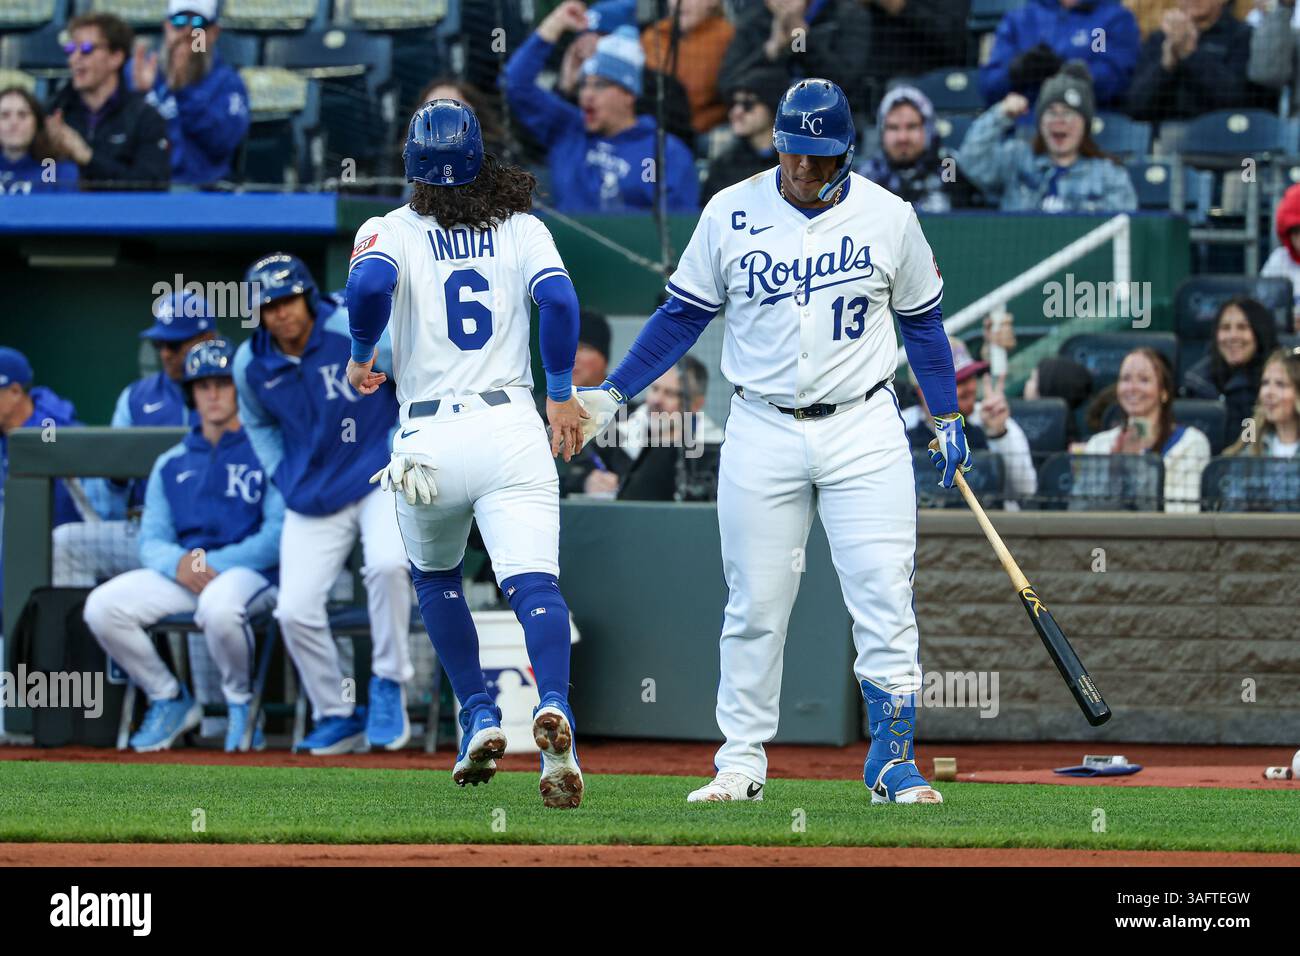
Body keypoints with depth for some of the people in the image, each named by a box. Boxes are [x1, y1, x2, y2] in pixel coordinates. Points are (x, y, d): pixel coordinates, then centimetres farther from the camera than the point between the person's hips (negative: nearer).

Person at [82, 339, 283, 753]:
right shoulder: (170, 465, 20)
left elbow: (278, 534, -8)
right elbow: (151, 540, 13)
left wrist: (213, 563, -18)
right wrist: (178, 563, -12)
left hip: (251, 571, -5)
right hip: (177, 574, 5)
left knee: (218, 606, -41)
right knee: (102, 606, -18)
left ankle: (242, 704, -11)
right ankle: (170, 701, 2)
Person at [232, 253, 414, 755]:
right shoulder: (250, 364, -3)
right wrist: (282, 476, 7)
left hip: (381, 478, -4)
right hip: (312, 500, 4)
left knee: (387, 564, -32)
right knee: (295, 609, -7)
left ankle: (388, 685, -13)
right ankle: (336, 716, 14)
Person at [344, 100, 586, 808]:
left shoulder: (391, 230, 4)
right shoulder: (521, 229, 10)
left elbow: (370, 283, -17)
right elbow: (558, 297, -6)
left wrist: (361, 355, 1)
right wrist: (561, 392, 4)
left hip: (429, 440, 0)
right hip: (511, 427, 0)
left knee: (435, 576, 26)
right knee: (534, 583, -12)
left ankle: (480, 716, 19)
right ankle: (553, 707, -38)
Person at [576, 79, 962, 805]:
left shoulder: (888, 216, 0)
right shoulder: (732, 214, 0)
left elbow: (922, 321, 12)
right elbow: (684, 315, 8)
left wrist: (949, 419, 12)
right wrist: (613, 394, 3)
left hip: (865, 431, 0)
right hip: (763, 432, 1)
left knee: (885, 597, -7)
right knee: (755, 606, 3)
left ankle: (894, 762, -1)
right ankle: (743, 762, 12)